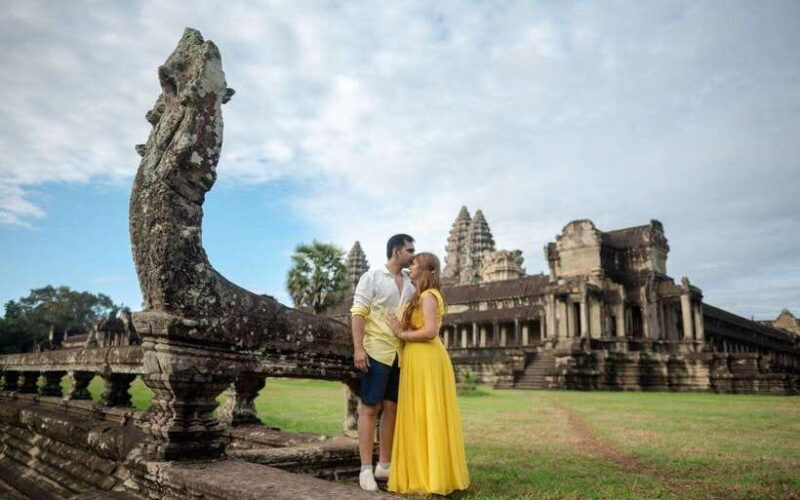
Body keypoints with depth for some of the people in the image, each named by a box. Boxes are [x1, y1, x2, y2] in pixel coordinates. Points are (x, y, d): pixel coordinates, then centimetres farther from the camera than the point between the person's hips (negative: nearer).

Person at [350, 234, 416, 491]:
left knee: (392, 408, 9)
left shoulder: (411, 283, 14)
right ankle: (366, 469, 4)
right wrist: (358, 348, -17)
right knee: (370, 408, -1)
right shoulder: (372, 277, -1)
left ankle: (384, 465, 18)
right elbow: (358, 313, -8)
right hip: (377, 351, -6)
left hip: (402, 354, 6)